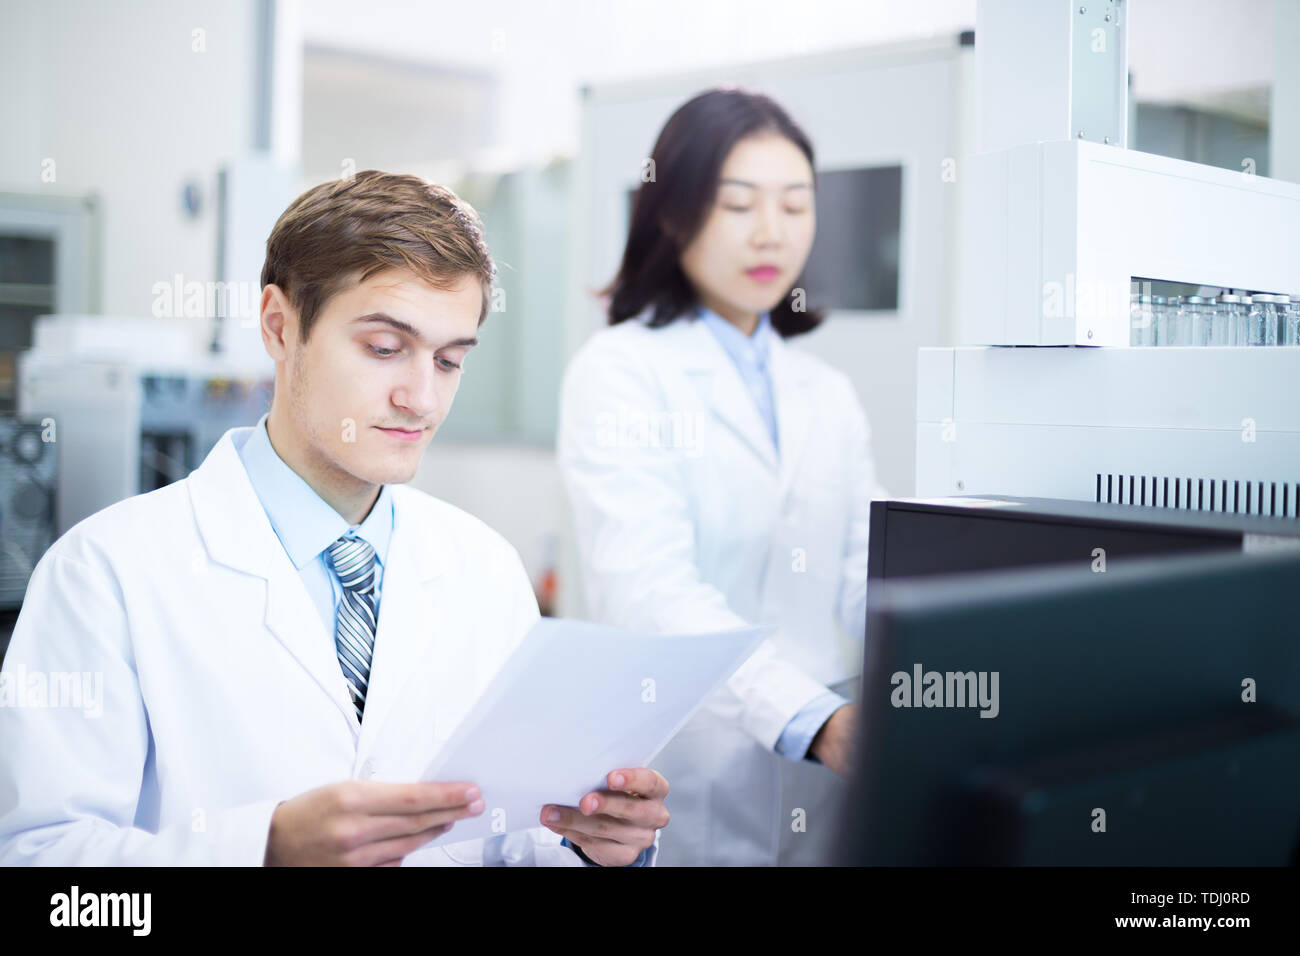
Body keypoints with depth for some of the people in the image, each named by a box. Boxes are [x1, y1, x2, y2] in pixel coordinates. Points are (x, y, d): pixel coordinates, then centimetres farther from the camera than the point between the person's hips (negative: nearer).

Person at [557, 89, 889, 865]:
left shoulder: (831, 396, 14)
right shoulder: (619, 370, -6)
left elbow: (868, 580, 4)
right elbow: (649, 590, -19)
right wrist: (814, 722, -31)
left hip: (825, 782, 6)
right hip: (688, 786, -5)